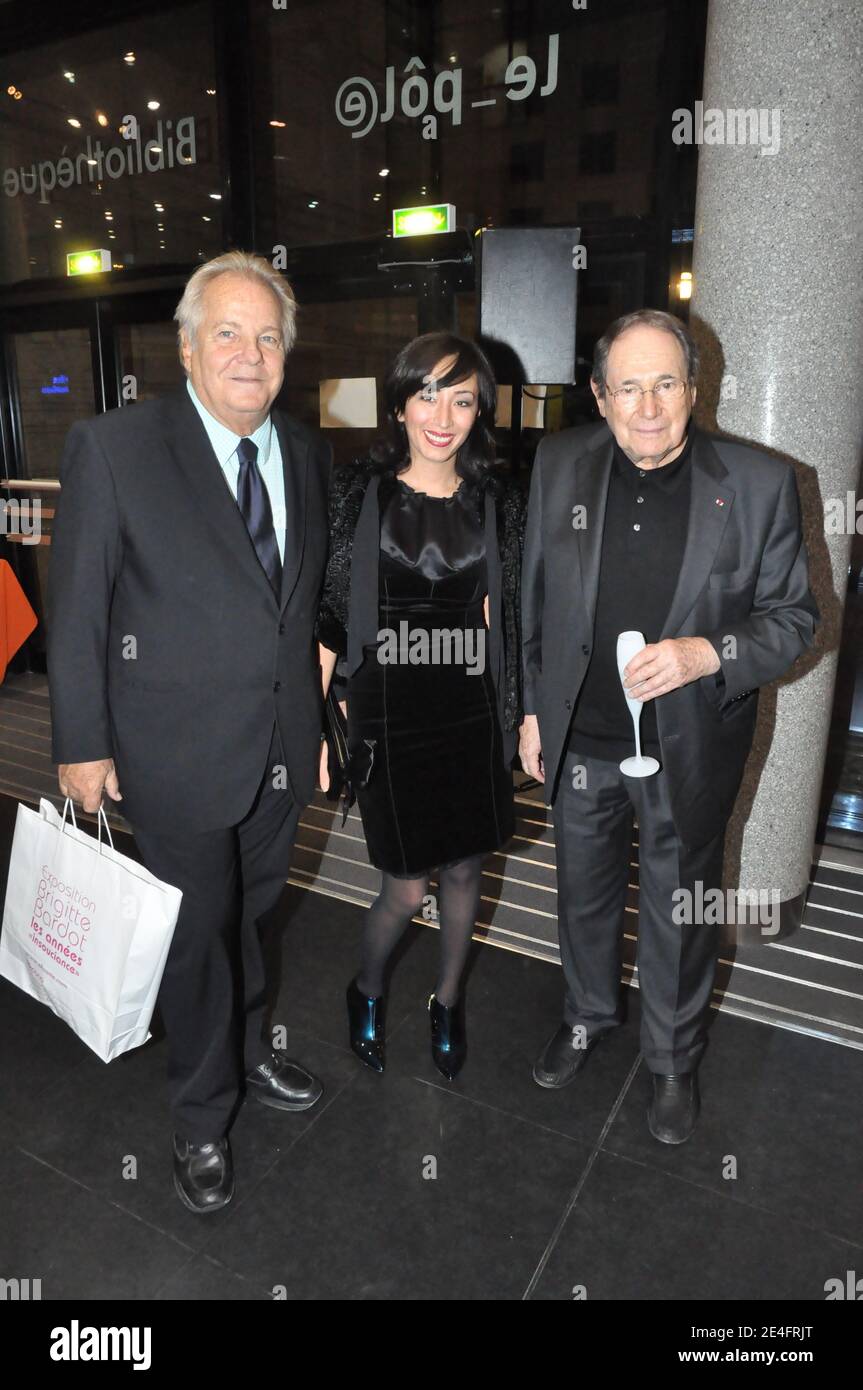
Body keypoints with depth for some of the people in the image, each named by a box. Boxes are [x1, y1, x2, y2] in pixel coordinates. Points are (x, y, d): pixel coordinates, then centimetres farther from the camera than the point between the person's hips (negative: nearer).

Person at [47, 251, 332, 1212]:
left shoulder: (307, 454, 5)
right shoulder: (113, 448, -11)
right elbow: (76, 610, -9)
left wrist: (319, 711, 10)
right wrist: (82, 743, -8)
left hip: (280, 751, 5)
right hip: (176, 756, -4)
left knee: (250, 916, 23)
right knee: (197, 933, 12)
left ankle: (245, 1052, 49)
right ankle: (202, 1117, 36)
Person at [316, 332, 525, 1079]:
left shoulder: (500, 502, 3)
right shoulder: (358, 492, -4)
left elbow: (514, 620, 7)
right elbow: (327, 615, -3)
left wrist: (528, 716, 4)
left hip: (473, 719, 3)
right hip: (389, 717, -3)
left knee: (464, 870, 15)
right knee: (406, 889, 4)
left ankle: (448, 1000, 42)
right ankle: (367, 991, 37)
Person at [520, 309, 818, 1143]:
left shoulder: (759, 483, -11)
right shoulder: (560, 465, -4)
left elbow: (793, 615, -5)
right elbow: (534, 598, 4)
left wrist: (709, 654, -24)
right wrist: (531, 709, 5)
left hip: (689, 748, -2)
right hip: (579, 740, 3)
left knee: (678, 914, 16)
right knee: (584, 894, 22)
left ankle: (674, 1059, 43)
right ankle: (588, 1014, 51)